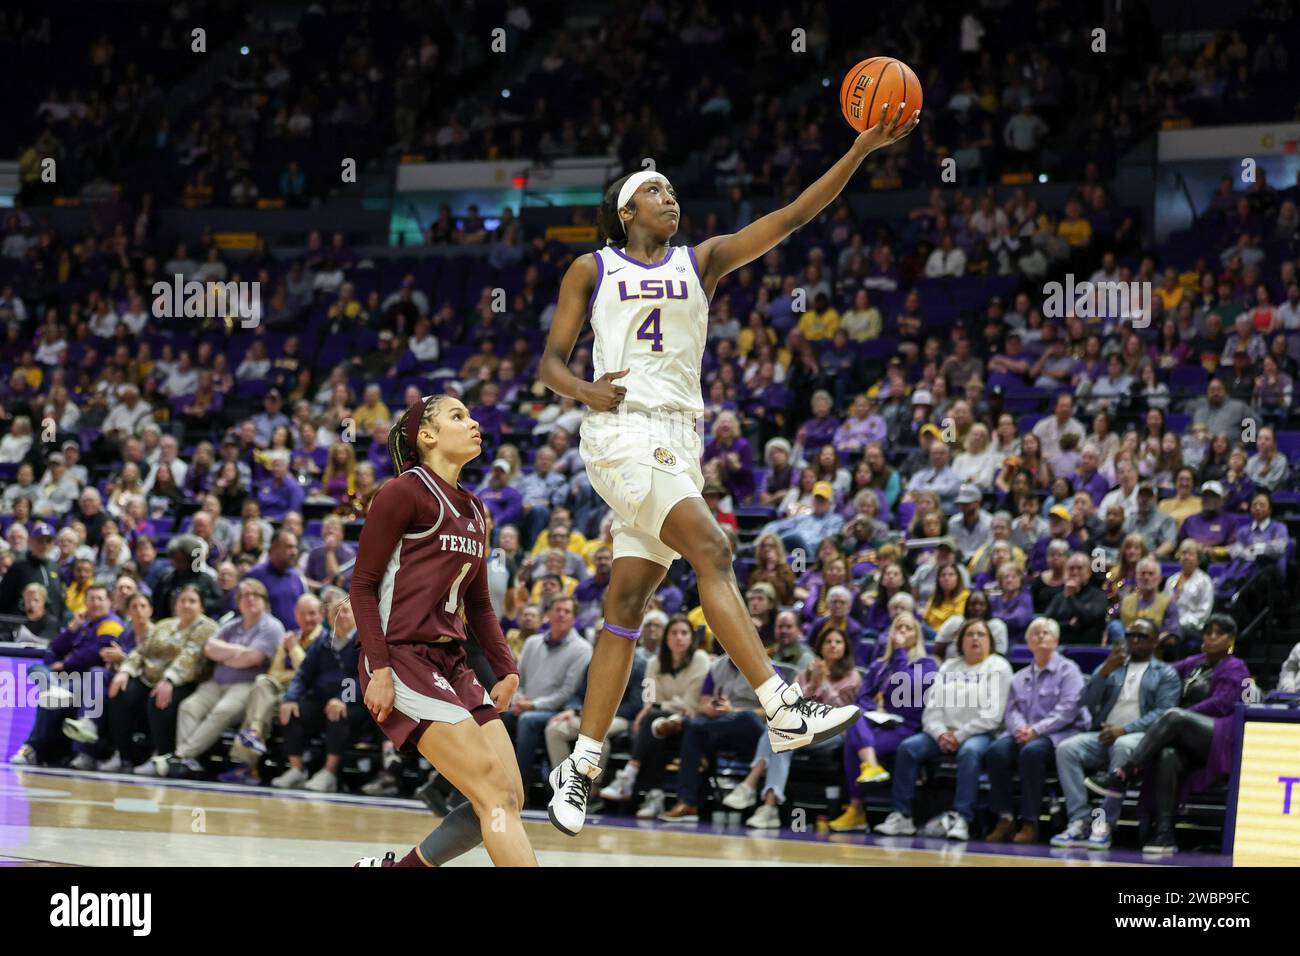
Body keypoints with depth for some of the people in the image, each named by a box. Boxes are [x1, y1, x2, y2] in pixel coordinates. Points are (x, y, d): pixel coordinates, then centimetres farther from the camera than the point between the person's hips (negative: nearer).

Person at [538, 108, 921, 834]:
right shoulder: (592, 270, 9)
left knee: (628, 603, 3)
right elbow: (550, 361, 8)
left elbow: (793, 216, 7)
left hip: (680, 441, 5)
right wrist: (584, 389, -16)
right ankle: (783, 710, -32)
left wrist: (863, 151, -3)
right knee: (711, 549, -23)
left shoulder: (701, 262, 16)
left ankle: (582, 766, 7)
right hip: (622, 430, -5)